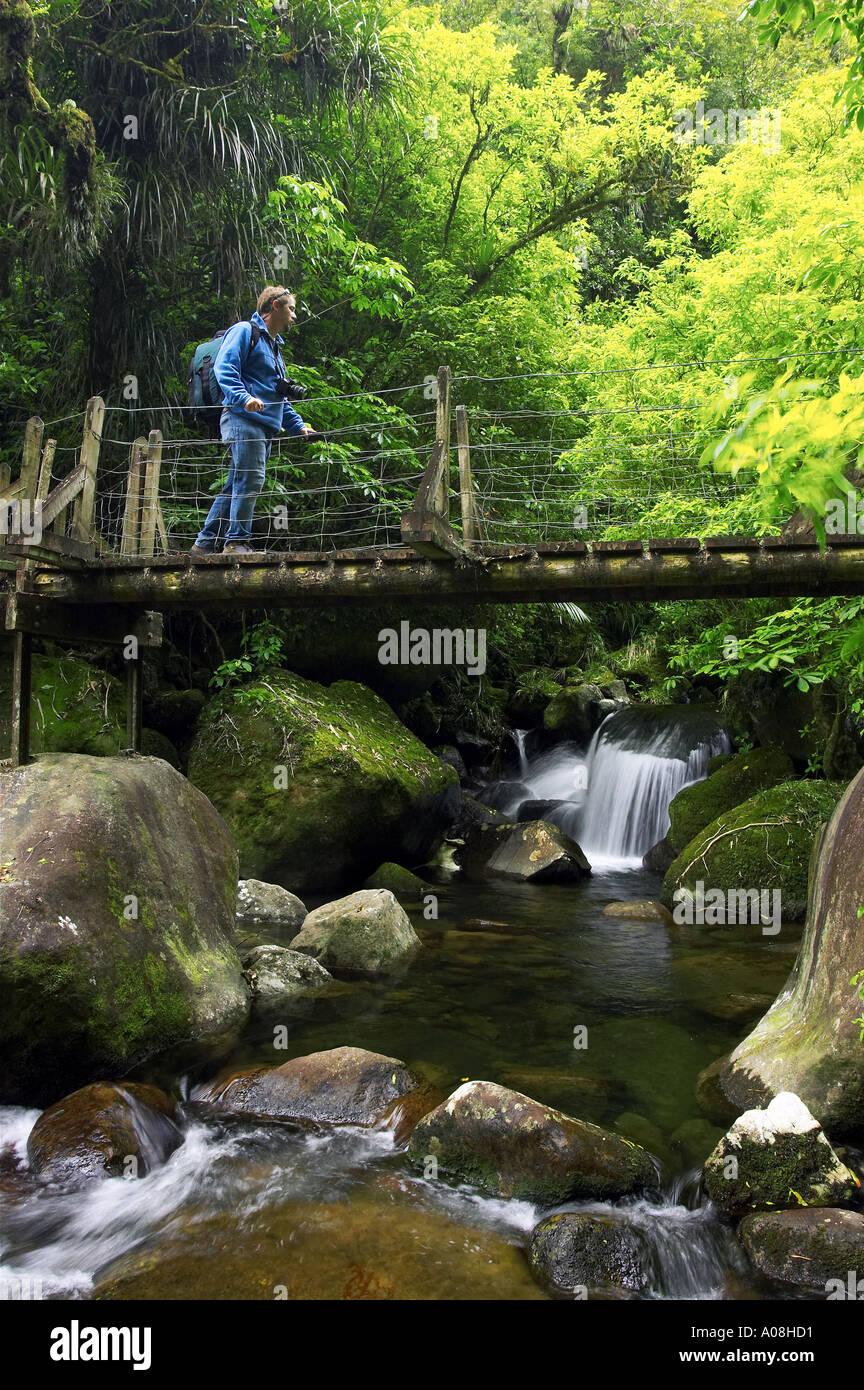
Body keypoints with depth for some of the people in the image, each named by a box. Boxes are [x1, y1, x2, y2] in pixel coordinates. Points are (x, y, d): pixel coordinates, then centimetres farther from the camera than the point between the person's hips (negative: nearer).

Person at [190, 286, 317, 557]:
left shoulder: (274, 345, 30)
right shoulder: (245, 331, 1)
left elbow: (279, 397, 33)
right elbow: (224, 367, -13)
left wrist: (298, 425, 22)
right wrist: (244, 397, -29)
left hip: (265, 427, 9)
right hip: (244, 419, -9)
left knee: (236, 486, 6)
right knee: (250, 480, -16)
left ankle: (205, 544, 9)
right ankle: (237, 542, -14)